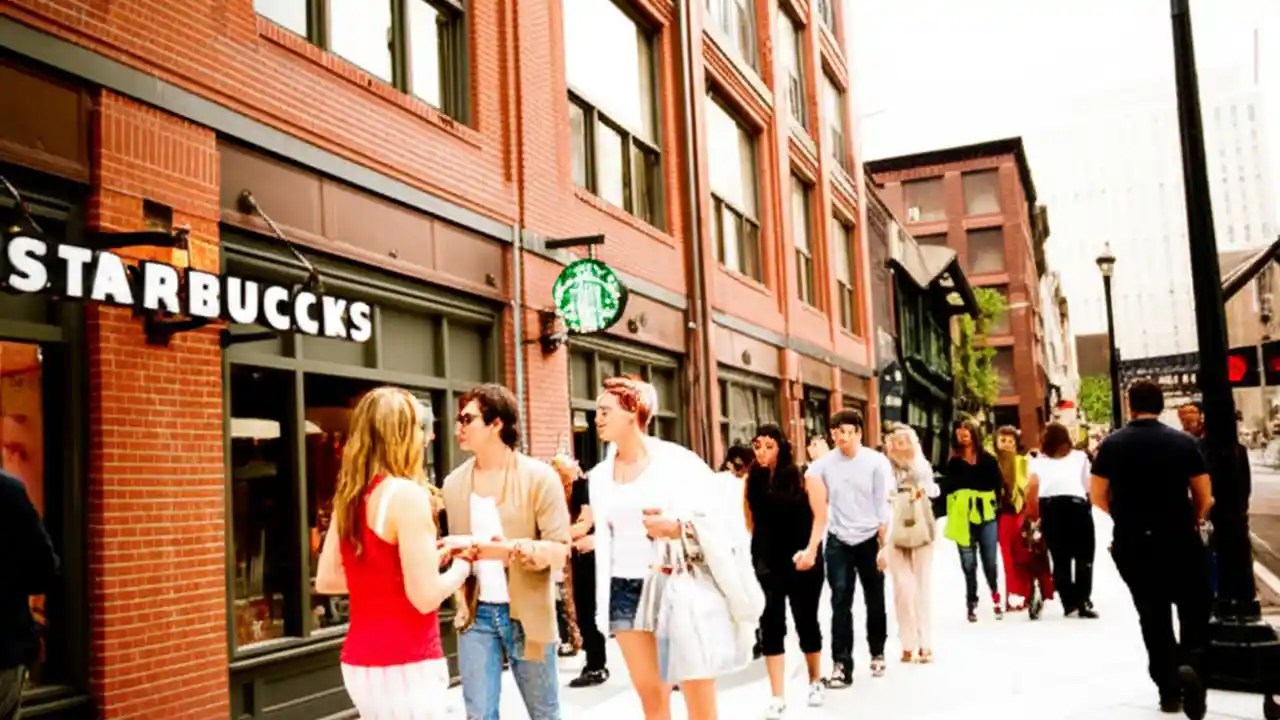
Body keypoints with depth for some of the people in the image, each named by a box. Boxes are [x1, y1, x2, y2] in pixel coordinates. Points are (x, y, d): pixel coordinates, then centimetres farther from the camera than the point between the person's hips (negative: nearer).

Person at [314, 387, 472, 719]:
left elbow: (325, 581, 14)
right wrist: (462, 566, -2)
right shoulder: (406, 494, -18)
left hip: (361, 661, 8)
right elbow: (425, 596, -20)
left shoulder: (349, 496, 7)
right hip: (402, 667, -8)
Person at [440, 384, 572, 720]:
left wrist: (531, 550, -31)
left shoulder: (538, 476, -7)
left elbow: (561, 550, -11)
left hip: (527, 613, -3)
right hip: (476, 613, 3)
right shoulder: (454, 483, 5)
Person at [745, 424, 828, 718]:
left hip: (801, 561, -2)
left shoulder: (805, 478, -7)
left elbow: (820, 516, -11)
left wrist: (811, 550, -21)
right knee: (771, 626, -2)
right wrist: (757, 552, 2)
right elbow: (750, 521, 7)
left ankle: (815, 682, 35)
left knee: (806, 621, 12)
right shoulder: (752, 480, 1)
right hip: (766, 563, 2)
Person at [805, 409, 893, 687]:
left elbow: (883, 506, -6)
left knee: (874, 600, 12)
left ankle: (877, 653, 31)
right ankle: (841, 663, 0)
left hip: (869, 539, 0)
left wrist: (884, 545, -9)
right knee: (840, 603, -3)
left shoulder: (877, 462, -8)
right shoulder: (823, 464, -5)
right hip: (838, 541, 1)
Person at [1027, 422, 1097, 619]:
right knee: (1084, 556, 9)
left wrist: (1034, 514, 12)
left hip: (1049, 507, 1)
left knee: (1060, 559, 10)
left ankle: (1070, 605, 8)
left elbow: (1033, 486, 6)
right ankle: (1083, 602, -1)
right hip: (1076, 504, -1)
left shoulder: (1038, 461, 23)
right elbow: (1089, 487, 16)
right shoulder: (1080, 457, 25)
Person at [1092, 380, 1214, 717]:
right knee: (1195, 610, 8)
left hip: (1132, 543, 1)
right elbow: (1205, 496, -2)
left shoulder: (1112, 444, -3)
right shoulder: (1184, 441, -4)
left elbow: (1098, 495, -1)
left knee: (1152, 615, 13)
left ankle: (1169, 689, 18)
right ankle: (1191, 664, -17)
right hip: (1180, 540, -1)